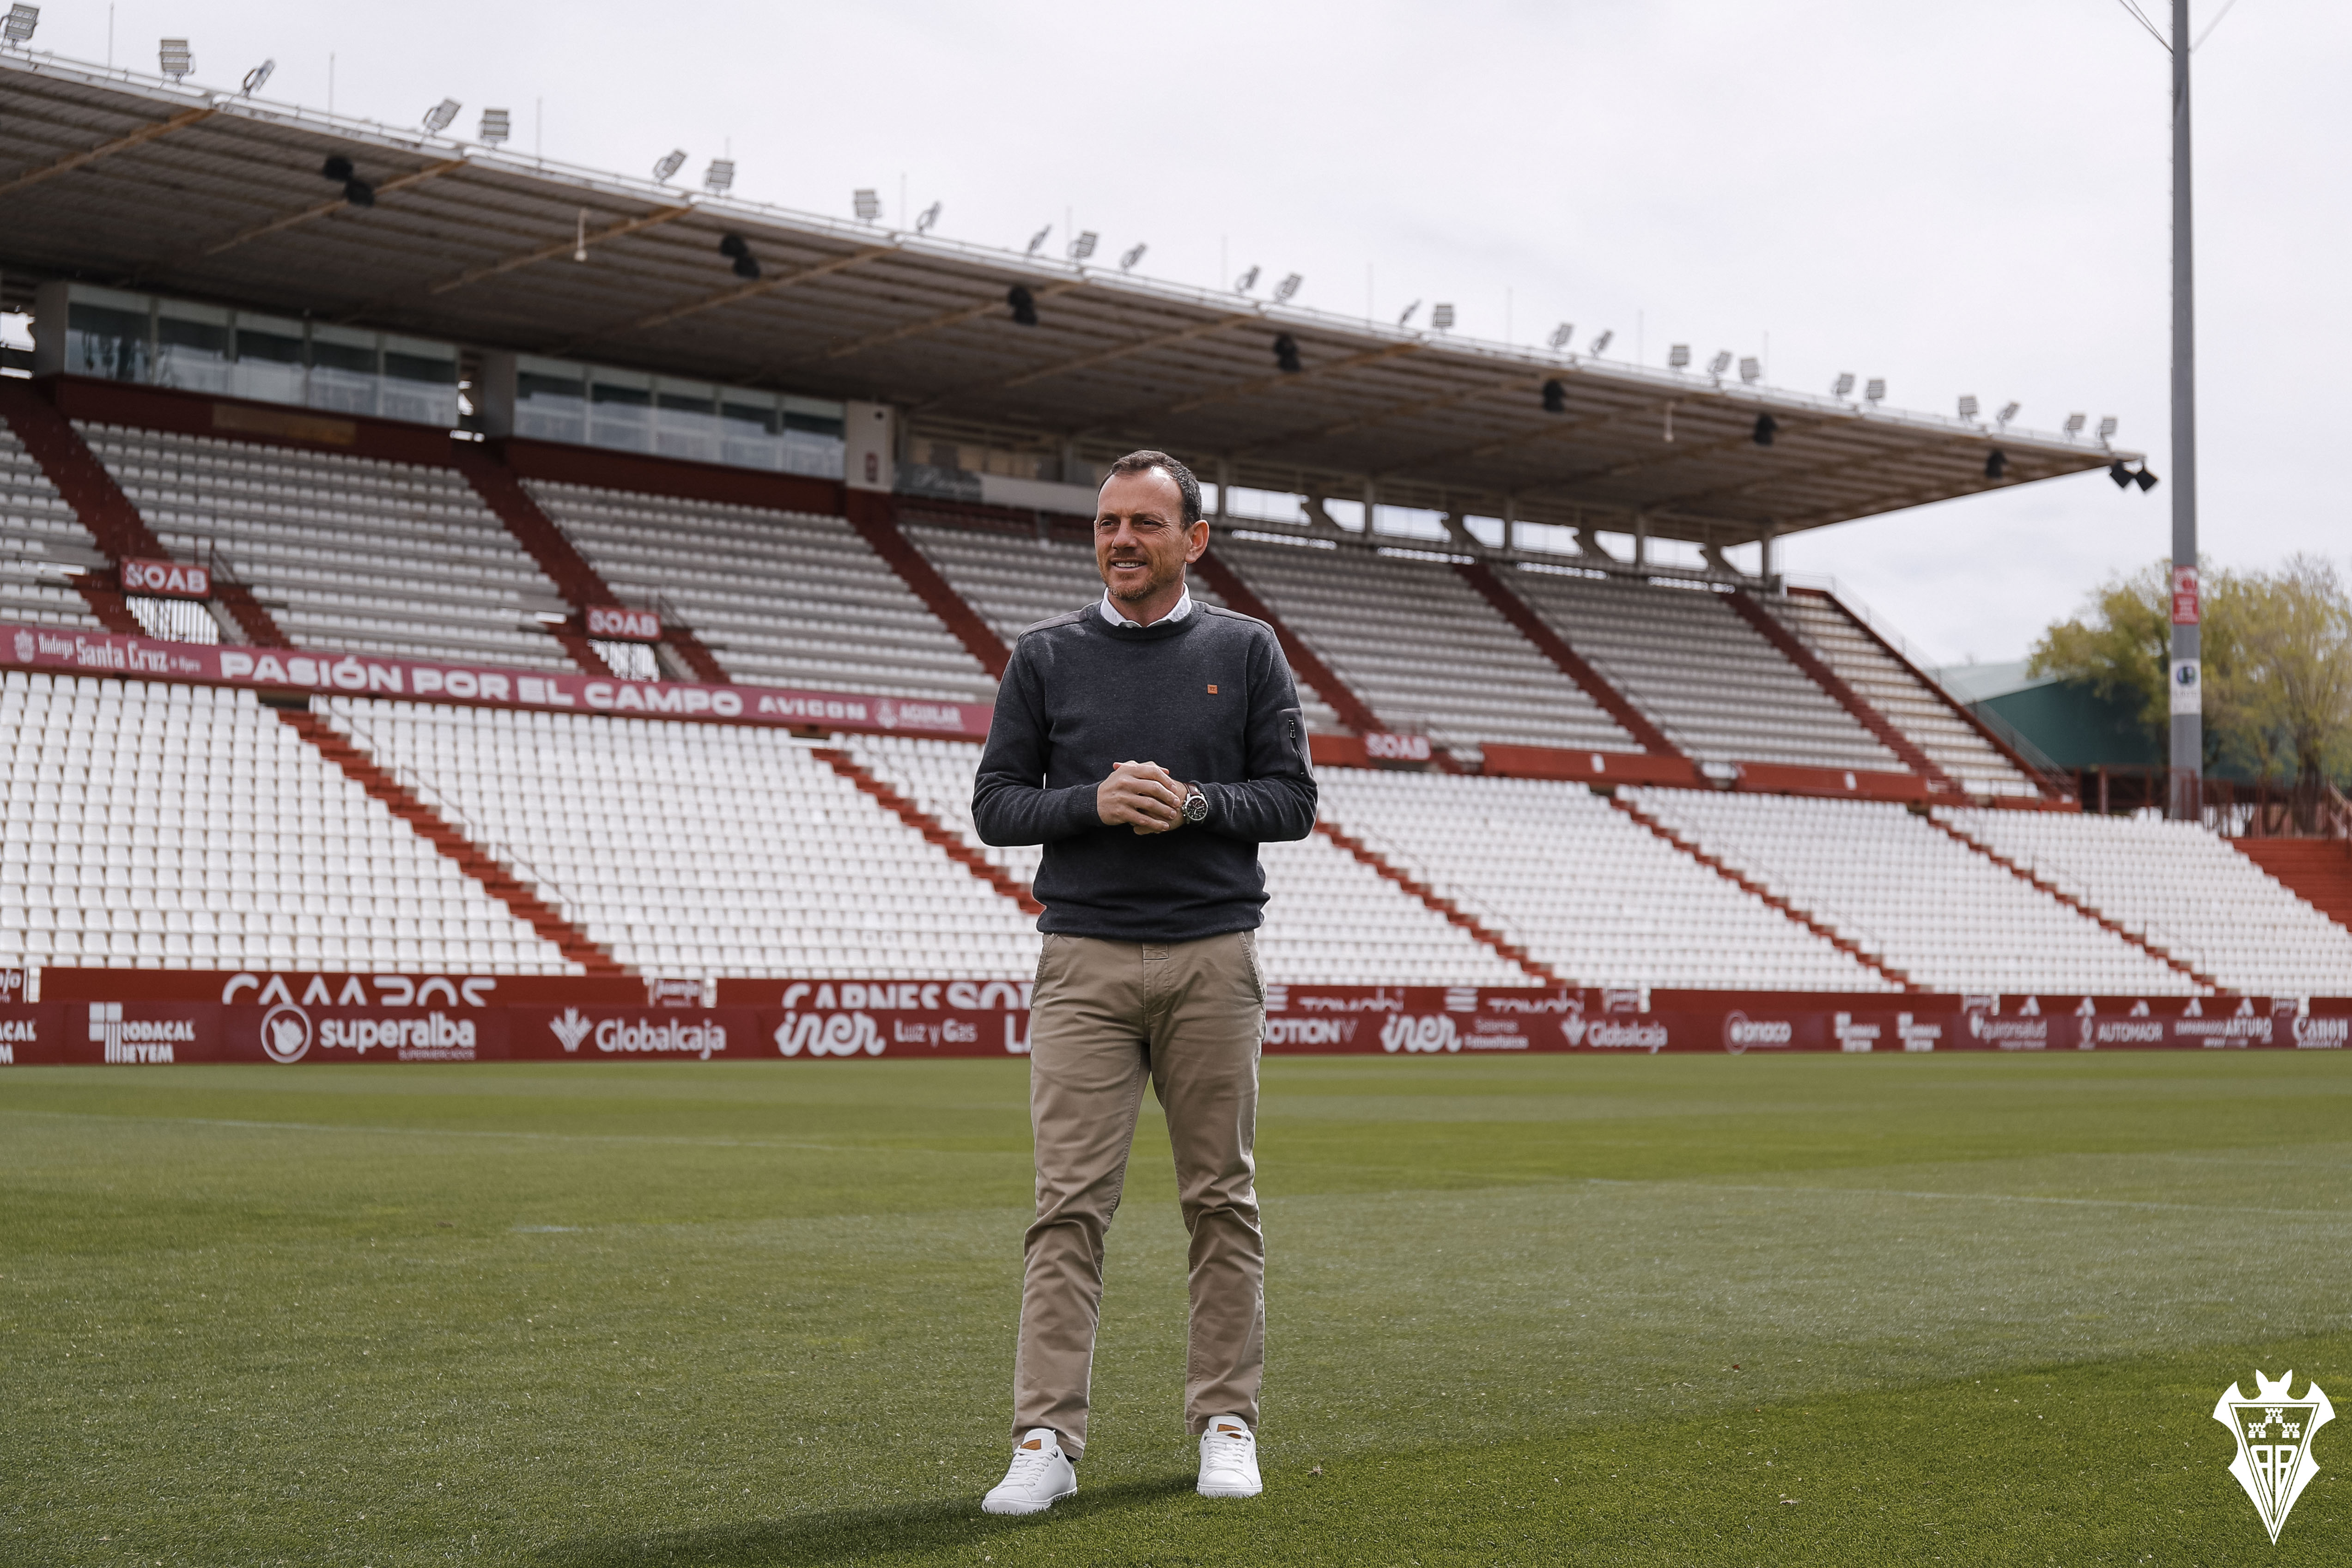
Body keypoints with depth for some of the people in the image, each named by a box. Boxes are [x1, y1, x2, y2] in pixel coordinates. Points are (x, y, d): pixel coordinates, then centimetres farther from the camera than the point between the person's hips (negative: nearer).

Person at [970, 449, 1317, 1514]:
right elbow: (995, 802, 5)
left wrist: (1195, 803, -14)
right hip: (1085, 957, 0)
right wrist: (1094, 802, -12)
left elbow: (1291, 800, 4)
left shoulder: (1246, 651, 7)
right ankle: (1047, 1440, -4)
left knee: (1222, 1200, 5)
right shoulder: (1046, 656, 8)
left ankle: (1226, 1424, 15)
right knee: (1070, 1204, -5)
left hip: (1214, 956, 0)